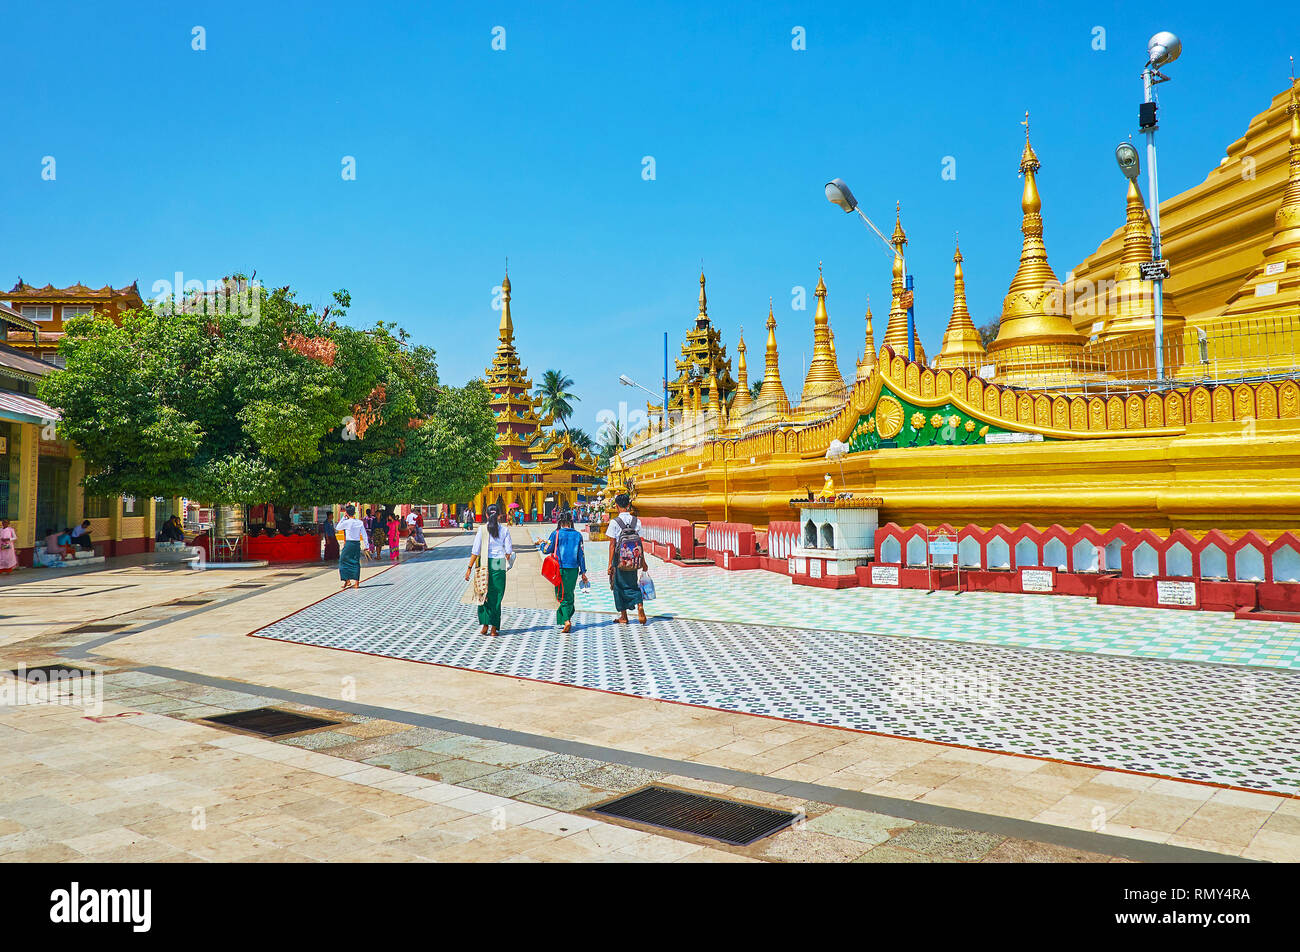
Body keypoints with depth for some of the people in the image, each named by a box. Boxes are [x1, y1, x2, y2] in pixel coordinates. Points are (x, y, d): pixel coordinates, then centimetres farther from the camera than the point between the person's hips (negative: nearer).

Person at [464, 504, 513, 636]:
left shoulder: (482, 529, -3)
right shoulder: (504, 530, 1)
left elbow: (475, 551, -5)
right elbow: (508, 550, 1)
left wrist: (470, 568, 0)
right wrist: (507, 562, 19)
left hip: (485, 563, -1)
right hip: (500, 564, 1)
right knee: (496, 596, 6)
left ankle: (485, 625, 6)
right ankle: (494, 628, 7)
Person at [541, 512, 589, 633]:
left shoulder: (556, 534, -5)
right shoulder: (577, 535, 4)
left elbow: (546, 550, -1)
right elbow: (581, 554, 6)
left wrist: (542, 544, 22)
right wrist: (583, 571, 12)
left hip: (560, 569, -3)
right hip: (574, 569, 3)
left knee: (562, 595, -1)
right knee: (569, 594, 15)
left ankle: (566, 621, -17)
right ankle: (566, 618, 16)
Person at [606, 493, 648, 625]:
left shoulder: (614, 522, -10)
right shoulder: (636, 521, 1)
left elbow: (612, 544, -10)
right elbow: (640, 543, 3)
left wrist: (610, 563, -7)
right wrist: (643, 561, 11)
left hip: (620, 559, -3)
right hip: (634, 559, 3)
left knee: (620, 586, 10)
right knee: (634, 585, 15)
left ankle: (623, 616, 15)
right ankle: (639, 606, -11)